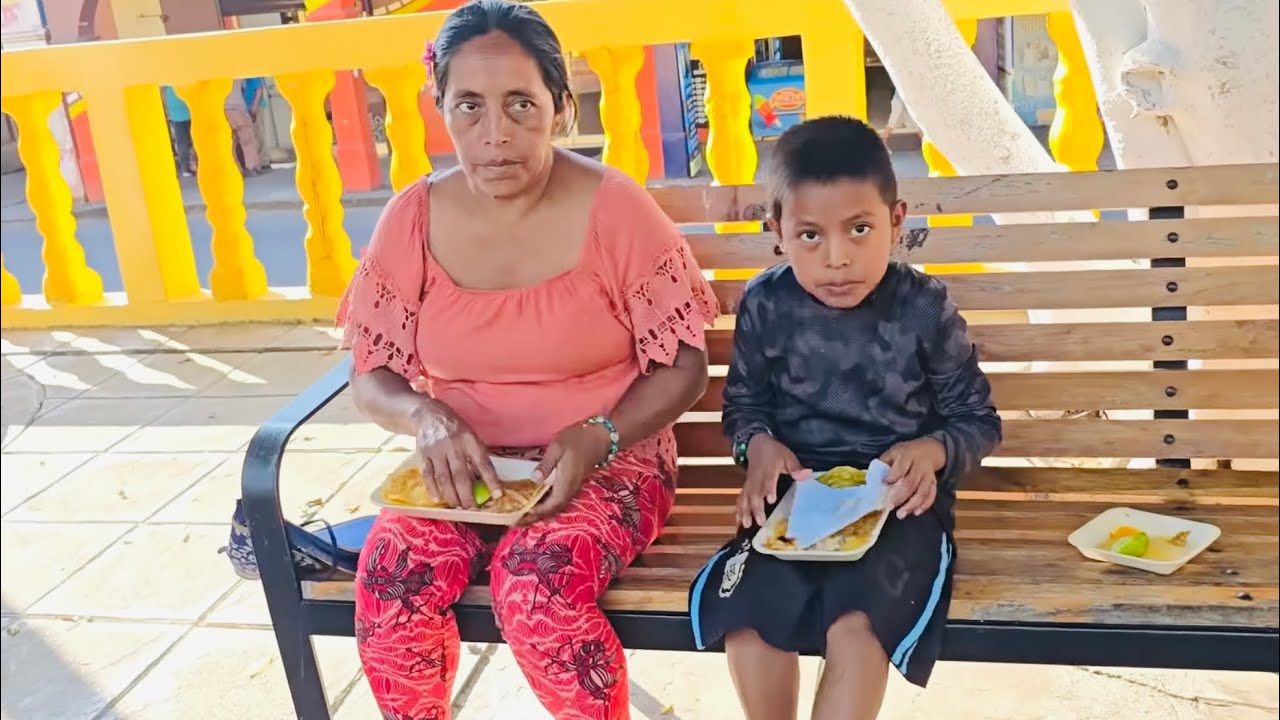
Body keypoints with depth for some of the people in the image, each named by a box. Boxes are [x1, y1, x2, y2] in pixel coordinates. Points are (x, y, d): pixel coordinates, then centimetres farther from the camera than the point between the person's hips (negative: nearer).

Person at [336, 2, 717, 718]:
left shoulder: (614, 208, -10)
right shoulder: (412, 218, -1)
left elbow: (683, 367, -5)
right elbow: (371, 375, 4)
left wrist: (598, 436, -22)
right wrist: (426, 417, -18)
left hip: (606, 463, -3)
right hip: (461, 468, 3)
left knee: (535, 587, -30)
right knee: (391, 578, -24)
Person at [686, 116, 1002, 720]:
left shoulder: (925, 309, -5)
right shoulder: (765, 305, -1)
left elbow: (978, 421, 5)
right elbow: (744, 402, 13)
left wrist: (933, 450, -16)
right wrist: (758, 444, -9)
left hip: (898, 497, -2)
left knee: (856, 625, -29)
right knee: (745, 612, -23)